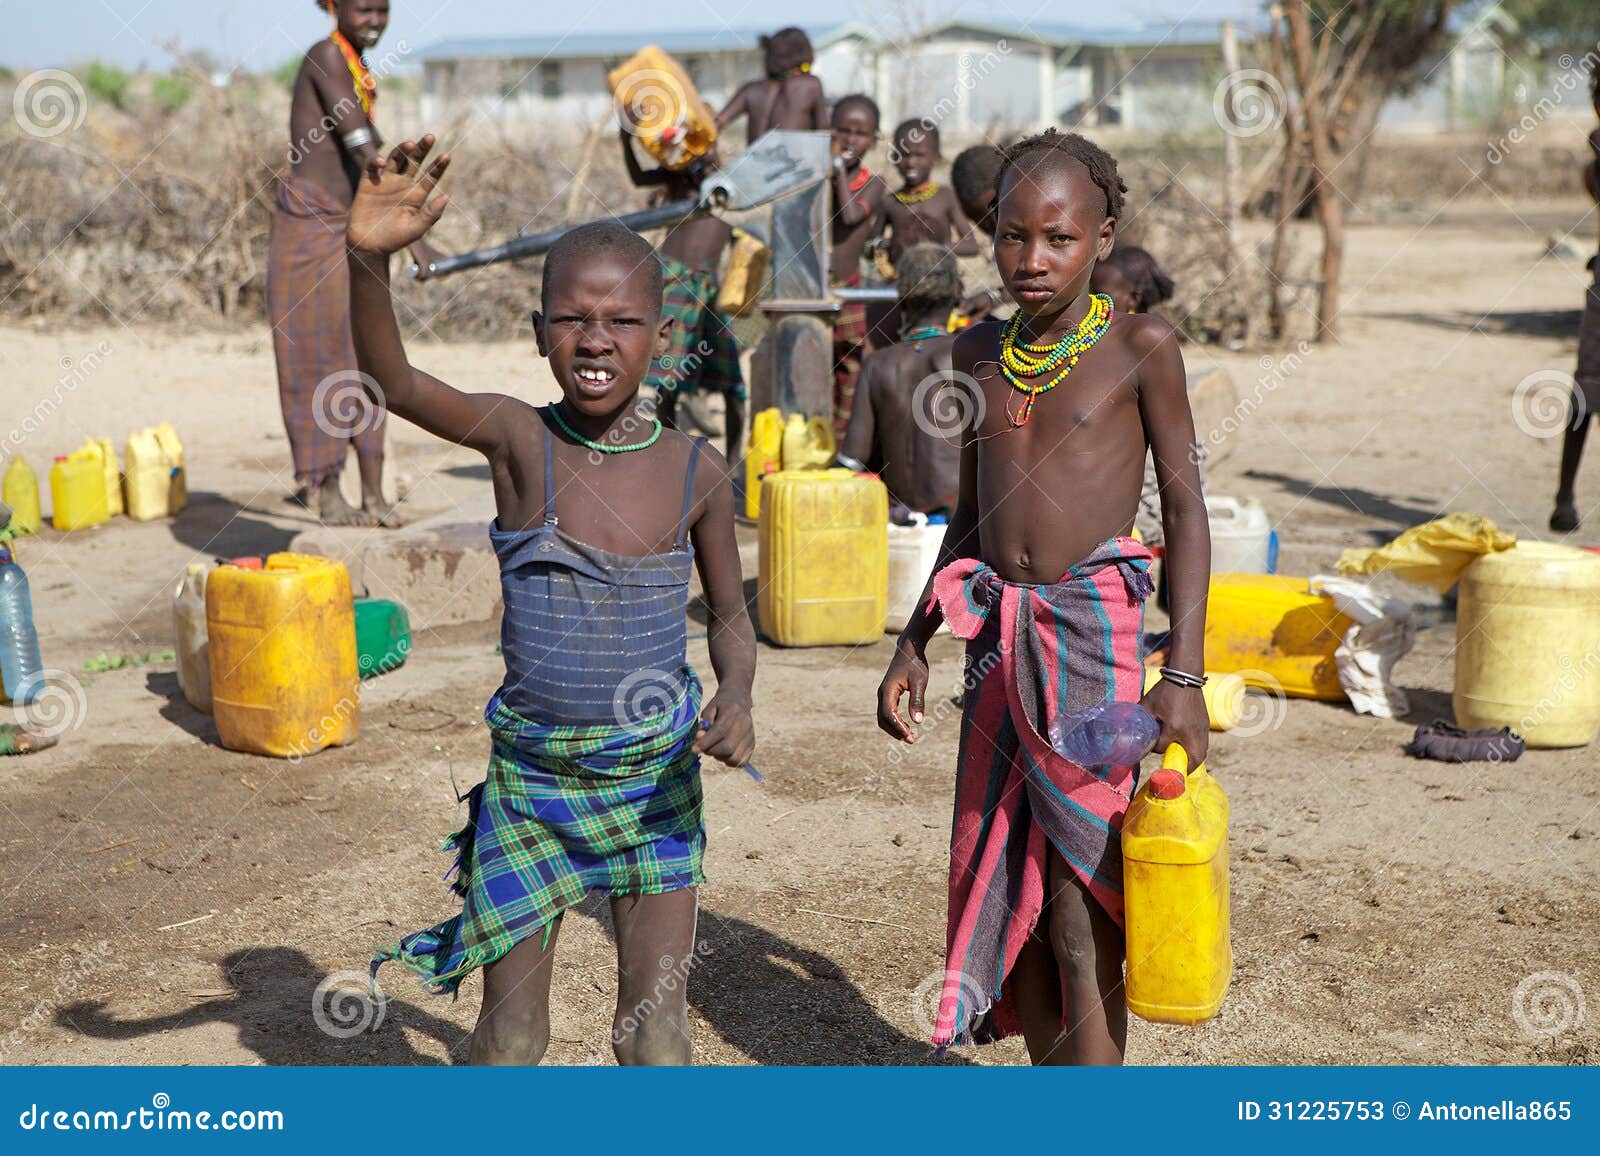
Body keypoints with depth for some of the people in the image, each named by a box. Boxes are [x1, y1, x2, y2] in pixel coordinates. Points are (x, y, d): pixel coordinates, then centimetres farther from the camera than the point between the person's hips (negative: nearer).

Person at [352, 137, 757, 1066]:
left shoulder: (697, 473, -6)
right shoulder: (518, 440, -11)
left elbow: (730, 614, 8)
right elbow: (392, 378, -27)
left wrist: (736, 696, -12)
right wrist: (370, 257, -44)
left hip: (655, 783, 1)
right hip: (529, 779, 0)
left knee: (656, 1040, 4)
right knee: (510, 1039, 10)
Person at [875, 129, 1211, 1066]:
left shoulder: (1140, 347, -4)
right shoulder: (980, 352, 11)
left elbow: (1186, 508, -4)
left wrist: (1184, 673, -11)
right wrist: (914, 645, 17)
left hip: (1095, 630, -5)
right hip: (999, 635, 6)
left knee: (1081, 915, -4)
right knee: (1004, 886, 11)